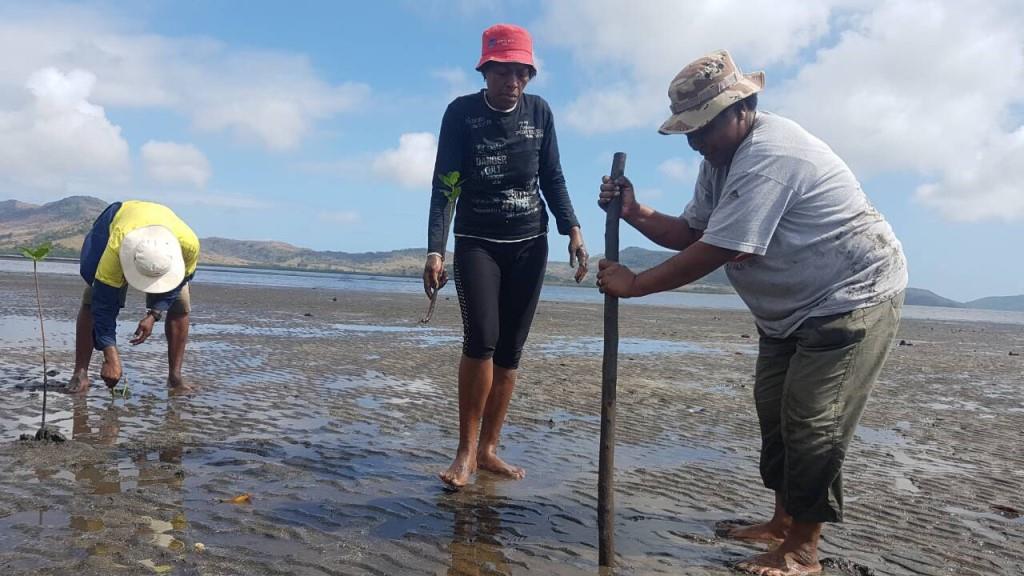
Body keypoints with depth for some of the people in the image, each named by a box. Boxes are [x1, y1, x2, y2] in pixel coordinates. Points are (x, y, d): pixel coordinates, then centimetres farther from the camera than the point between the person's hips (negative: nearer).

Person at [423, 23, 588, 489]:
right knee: (482, 337, -18)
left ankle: (487, 448, 13)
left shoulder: (539, 111, 3)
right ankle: (465, 451, -4)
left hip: (529, 243, 3)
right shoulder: (462, 112, -6)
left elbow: (552, 179, 8)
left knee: (511, 349, 2)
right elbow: (444, 185, -10)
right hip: (476, 241, -3)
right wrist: (435, 251, -20)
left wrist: (573, 230, -5)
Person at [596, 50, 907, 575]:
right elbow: (690, 232, 4)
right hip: (792, 307, 10)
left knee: (812, 422, -9)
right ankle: (783, 522, 25)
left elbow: (716, 251, -30)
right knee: (774, 409, 12)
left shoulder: (769, 154, -27)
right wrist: (635, 213, -13)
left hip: (853, 297, -10)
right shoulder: (722, 158, 6)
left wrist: (634, 284, -24)